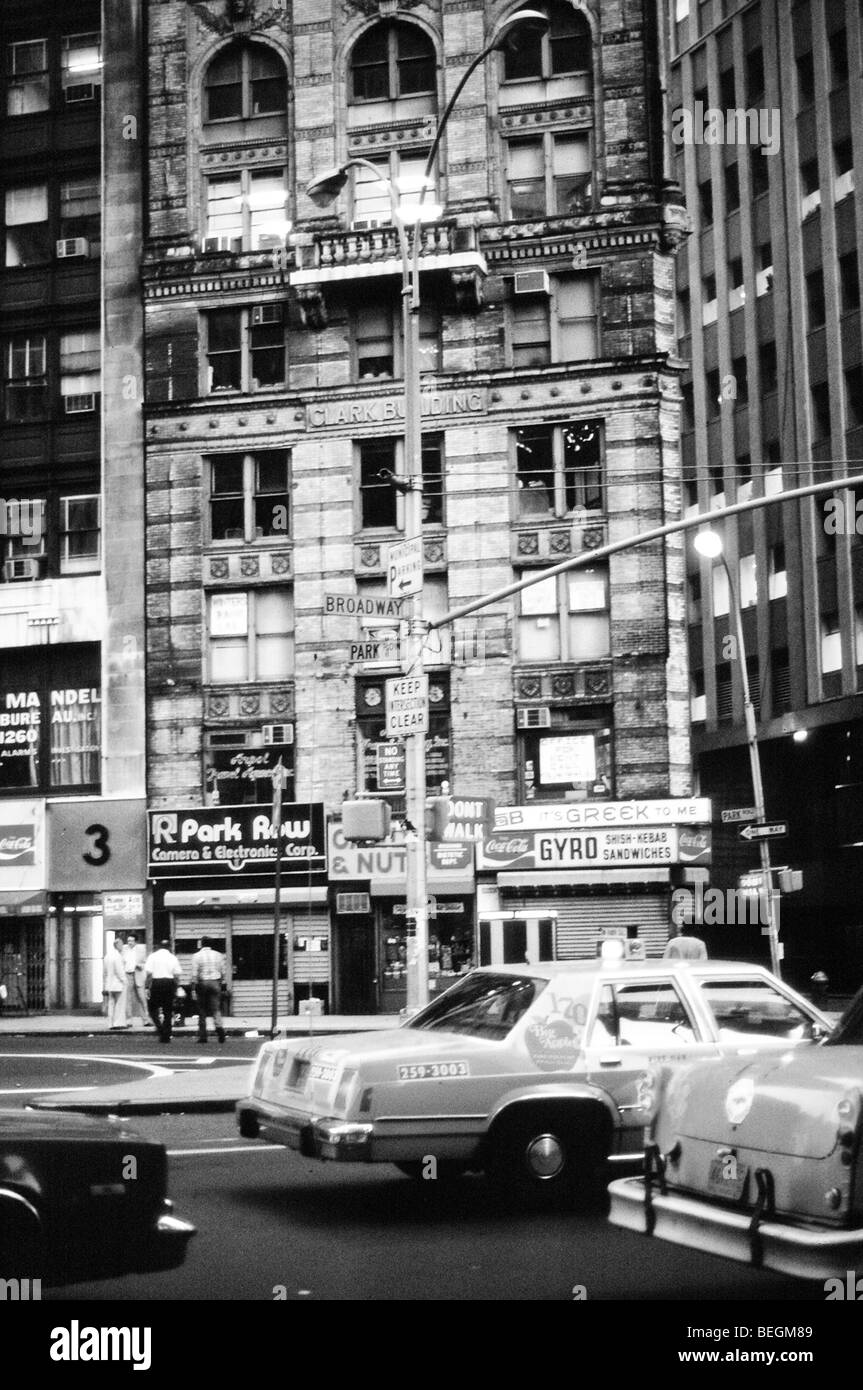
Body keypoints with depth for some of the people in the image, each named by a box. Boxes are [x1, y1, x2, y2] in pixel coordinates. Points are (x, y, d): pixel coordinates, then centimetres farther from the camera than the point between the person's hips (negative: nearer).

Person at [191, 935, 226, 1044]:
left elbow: (195, 974, -7)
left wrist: (194, 987, -3)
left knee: (202, 1011, 6)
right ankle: (219, 1027, -22)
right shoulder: (218, 955, 6)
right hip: (215, 983, 2)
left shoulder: (197, 956, -3)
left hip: (202, 983, -2)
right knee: (216, 1009, 4)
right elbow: (223, 972, 7)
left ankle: (202, 1036, 6)